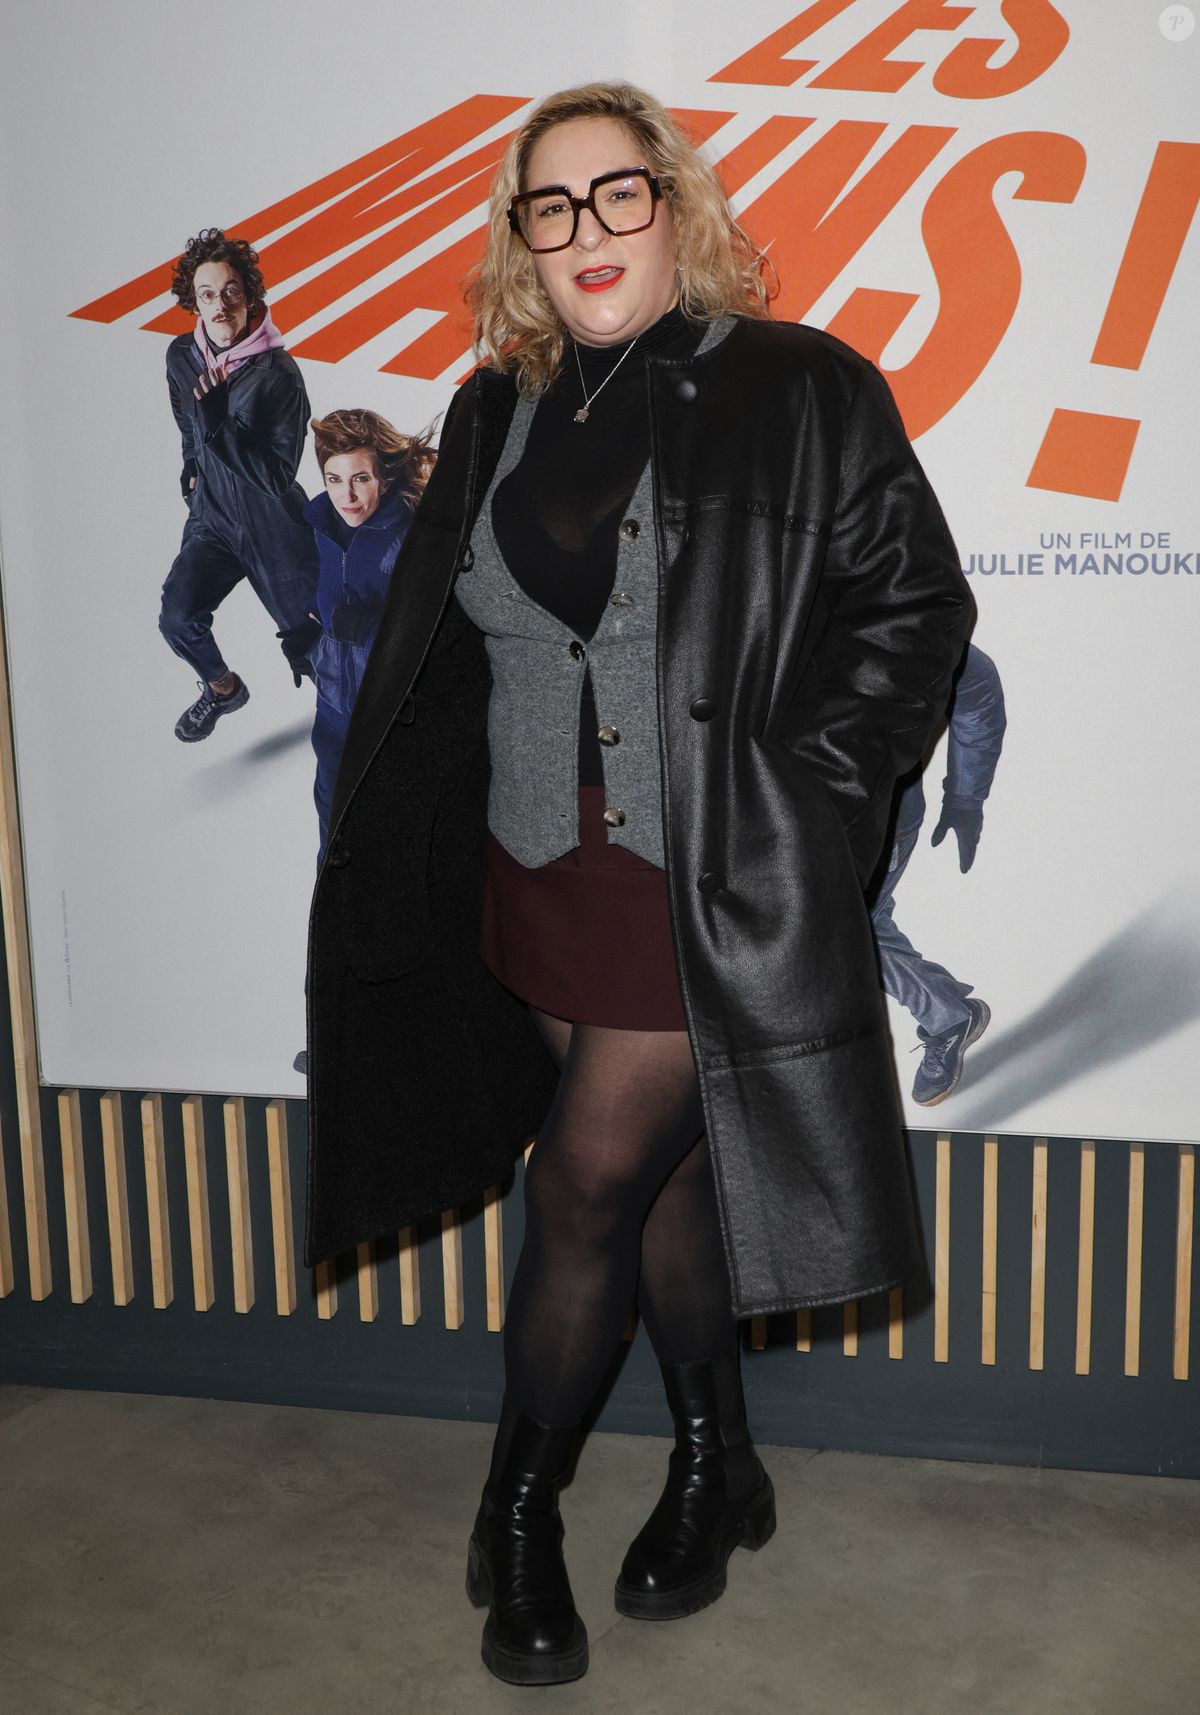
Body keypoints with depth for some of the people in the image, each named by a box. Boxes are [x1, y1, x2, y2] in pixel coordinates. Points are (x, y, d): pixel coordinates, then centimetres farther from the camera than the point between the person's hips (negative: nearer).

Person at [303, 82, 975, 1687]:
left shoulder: (799, 393, -6)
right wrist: (409, 863, 8)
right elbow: (439, 649, 15)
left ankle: (517, 1515, 23)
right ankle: (717, 1469, 37)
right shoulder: (495, 417, 9)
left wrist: (793, 800, -12)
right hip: (535, 878, 5)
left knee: (588, 1188, -1)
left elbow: (915, 602, -6)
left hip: (707, 891, -5)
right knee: (657, 1174, 17)